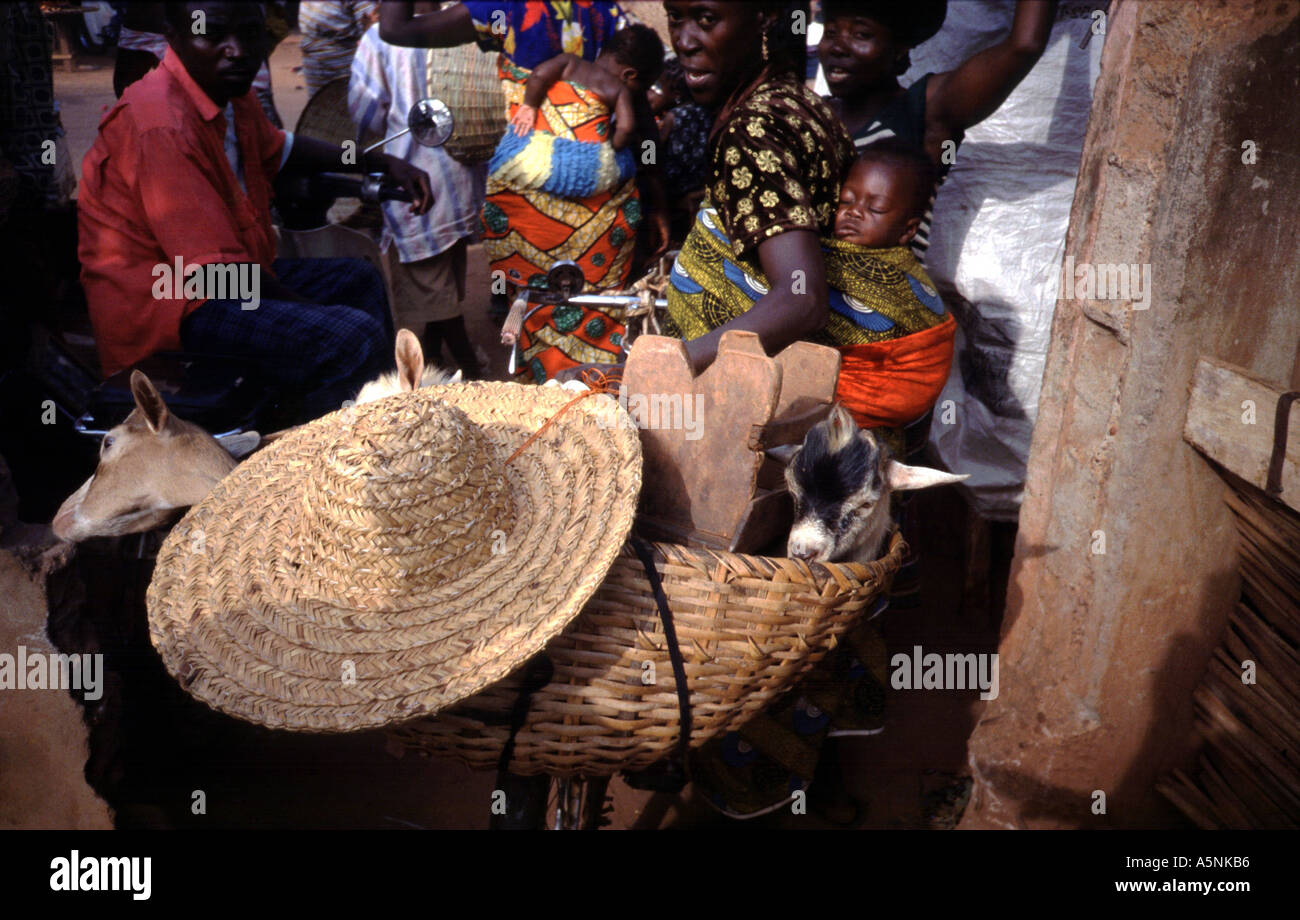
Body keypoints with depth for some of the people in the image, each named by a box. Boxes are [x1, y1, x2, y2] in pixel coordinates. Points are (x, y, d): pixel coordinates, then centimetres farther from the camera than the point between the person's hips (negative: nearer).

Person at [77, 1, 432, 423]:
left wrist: (384, 163, 20)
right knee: (355, 338, -27)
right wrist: (309, 309, -14)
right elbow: (215, 269, -25)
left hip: (229, 274, 11)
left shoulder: (232, 94, 5)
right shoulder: (162, 125, -24)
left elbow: (279, 148, 27)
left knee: (360, 280, 22)